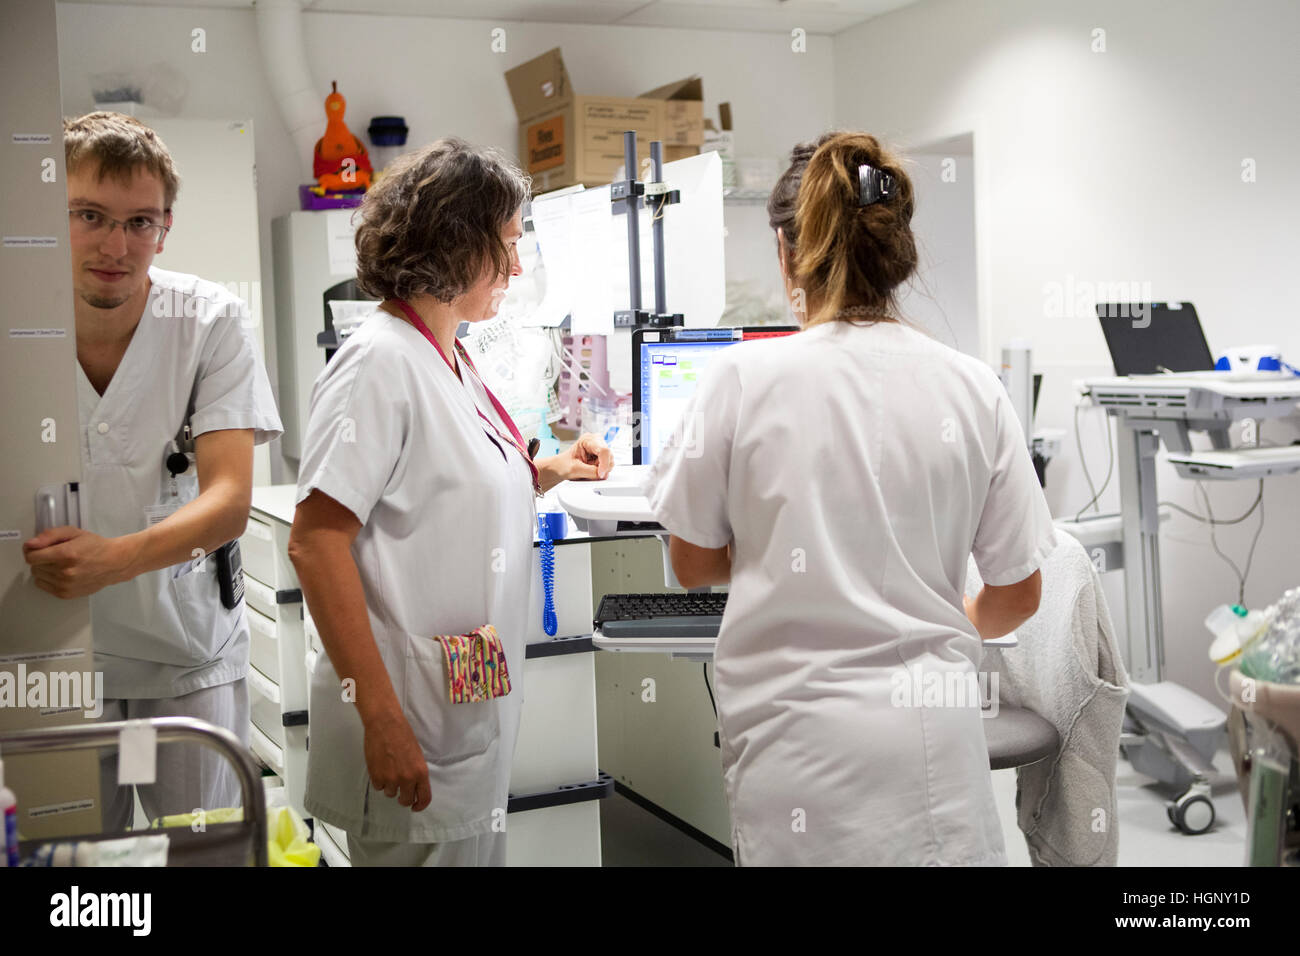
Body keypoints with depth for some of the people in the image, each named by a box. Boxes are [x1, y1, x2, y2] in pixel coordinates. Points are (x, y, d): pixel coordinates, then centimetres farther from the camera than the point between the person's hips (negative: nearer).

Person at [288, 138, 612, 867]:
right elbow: (316, 543, -21)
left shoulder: (452, 360, 11)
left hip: (476, 711, 9)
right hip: (417, 727, -9)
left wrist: (547, 473, 4)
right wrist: (381, 717, -24)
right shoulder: (381, 359, -16)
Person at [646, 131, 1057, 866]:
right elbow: (1017, 597, 5)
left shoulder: (744, 378, -8)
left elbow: (694, 564, 4)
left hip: (795, 736, -1)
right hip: (932, 733, 1)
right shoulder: (972, 388, -3)